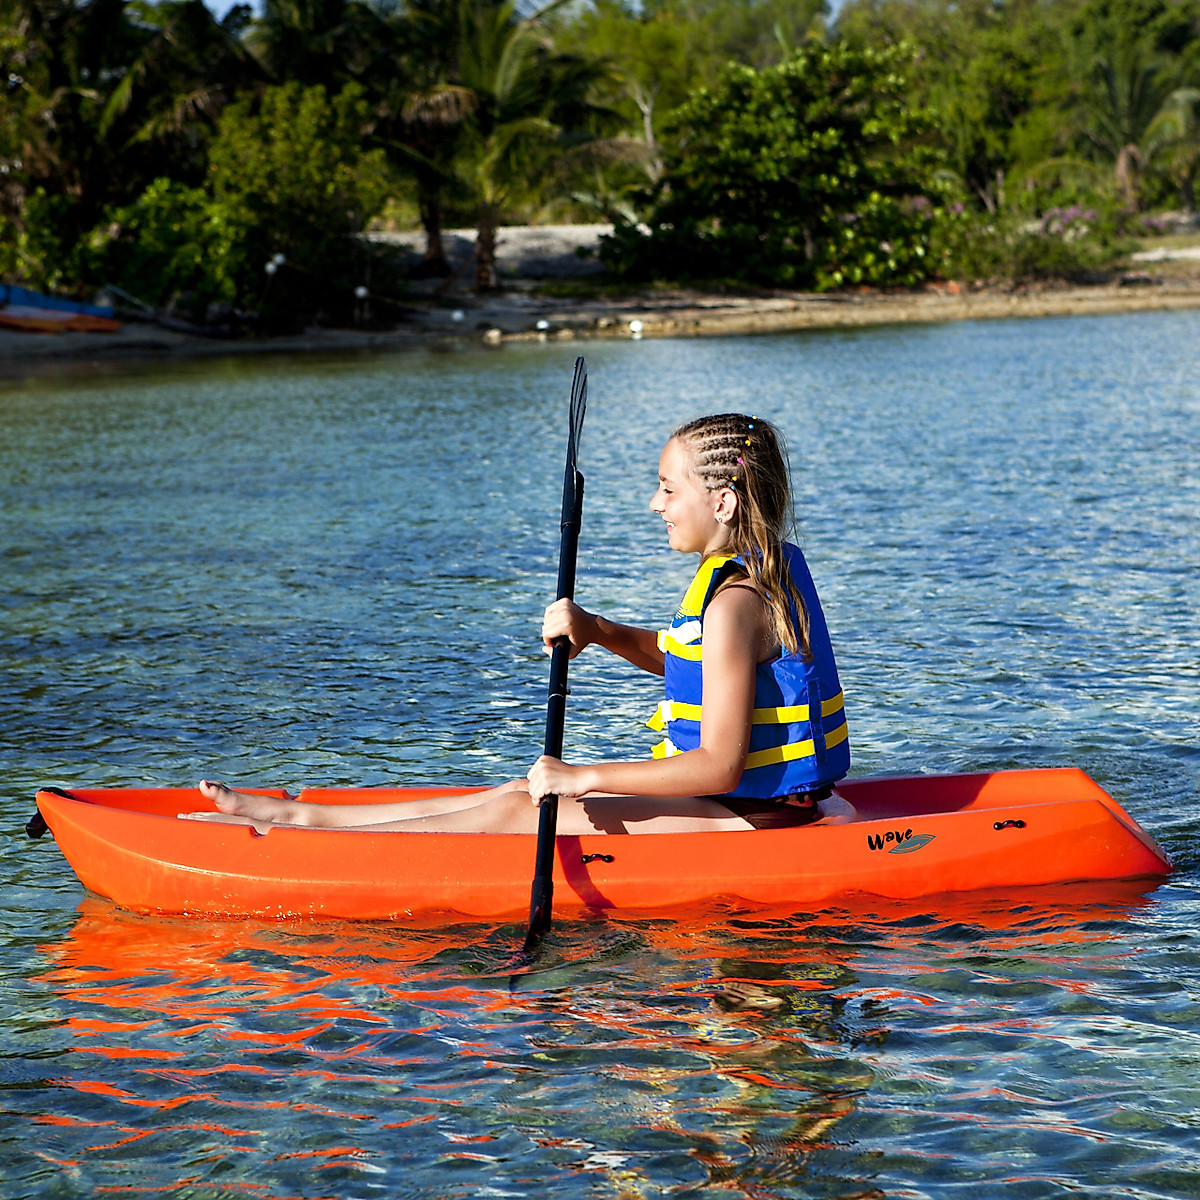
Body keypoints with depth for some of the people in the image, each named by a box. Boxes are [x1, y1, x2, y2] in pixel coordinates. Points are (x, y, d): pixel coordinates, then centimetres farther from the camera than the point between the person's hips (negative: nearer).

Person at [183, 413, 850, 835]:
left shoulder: (734, 599, -22)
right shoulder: (771, 567, 9)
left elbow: (719, 765, -27)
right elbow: (679, 657, 26)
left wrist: (585, 777, -24)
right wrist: (597, 632, 7)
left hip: (744, 819, -9)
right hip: (755, 801, 9)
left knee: (518, 813, -12)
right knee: (524, 794, 9)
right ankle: (298, 814, 12)